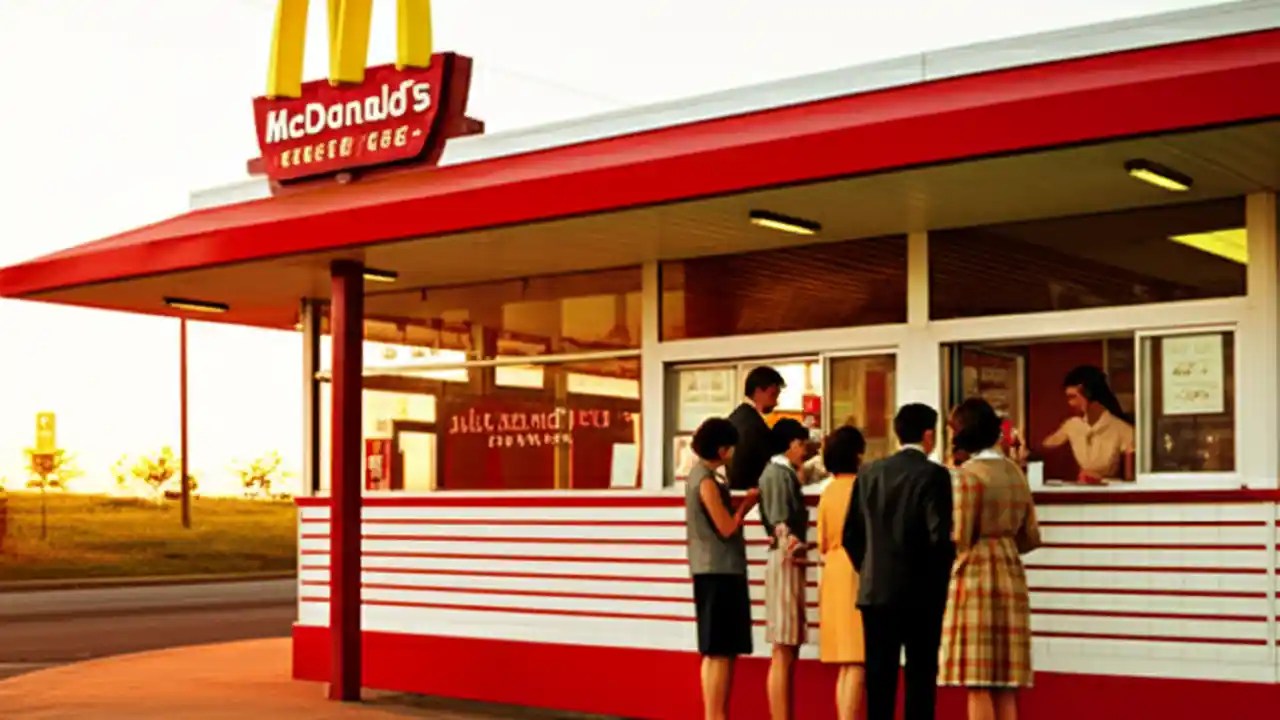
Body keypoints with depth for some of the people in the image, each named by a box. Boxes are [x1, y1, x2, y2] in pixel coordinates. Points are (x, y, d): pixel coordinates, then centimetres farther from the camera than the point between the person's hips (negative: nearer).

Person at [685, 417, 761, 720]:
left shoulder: (702, 475, 14)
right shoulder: (706, 481, -15)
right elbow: (727, 528, -16)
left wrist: (743, 505, 6)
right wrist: (746, 504, -1)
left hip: (718, 572, 10)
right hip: (719, 572, -10)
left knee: (717, 652, 13)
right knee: (720, 651, -8)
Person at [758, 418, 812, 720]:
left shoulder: (786, 473, 18)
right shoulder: (778, 473, -11)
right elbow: (779, 521, -24)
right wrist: (791, 543, -39)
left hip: (791, 563, 10)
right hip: (785, 562, -10)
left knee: (789, 652, 11)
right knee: (783, 653, -10)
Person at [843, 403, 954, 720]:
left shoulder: (870, 473, 5)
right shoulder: (934, 474, -9)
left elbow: (851, 534, 6)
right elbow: (939, 535, -16)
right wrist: (940, 578, -1)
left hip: (875, 589, 4)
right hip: (921, 591, -4)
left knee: (879, 674, 8)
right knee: (920, 673, 2)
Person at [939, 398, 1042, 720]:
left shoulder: (968, 474, -10)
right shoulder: (1015, 472, 11)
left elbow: (959, 540, -13)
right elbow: (1030, 538, 14)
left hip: (975, 576, -7)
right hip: (1011, 575, 7)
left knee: (977, 684, -6)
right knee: (1005, 686, 8)